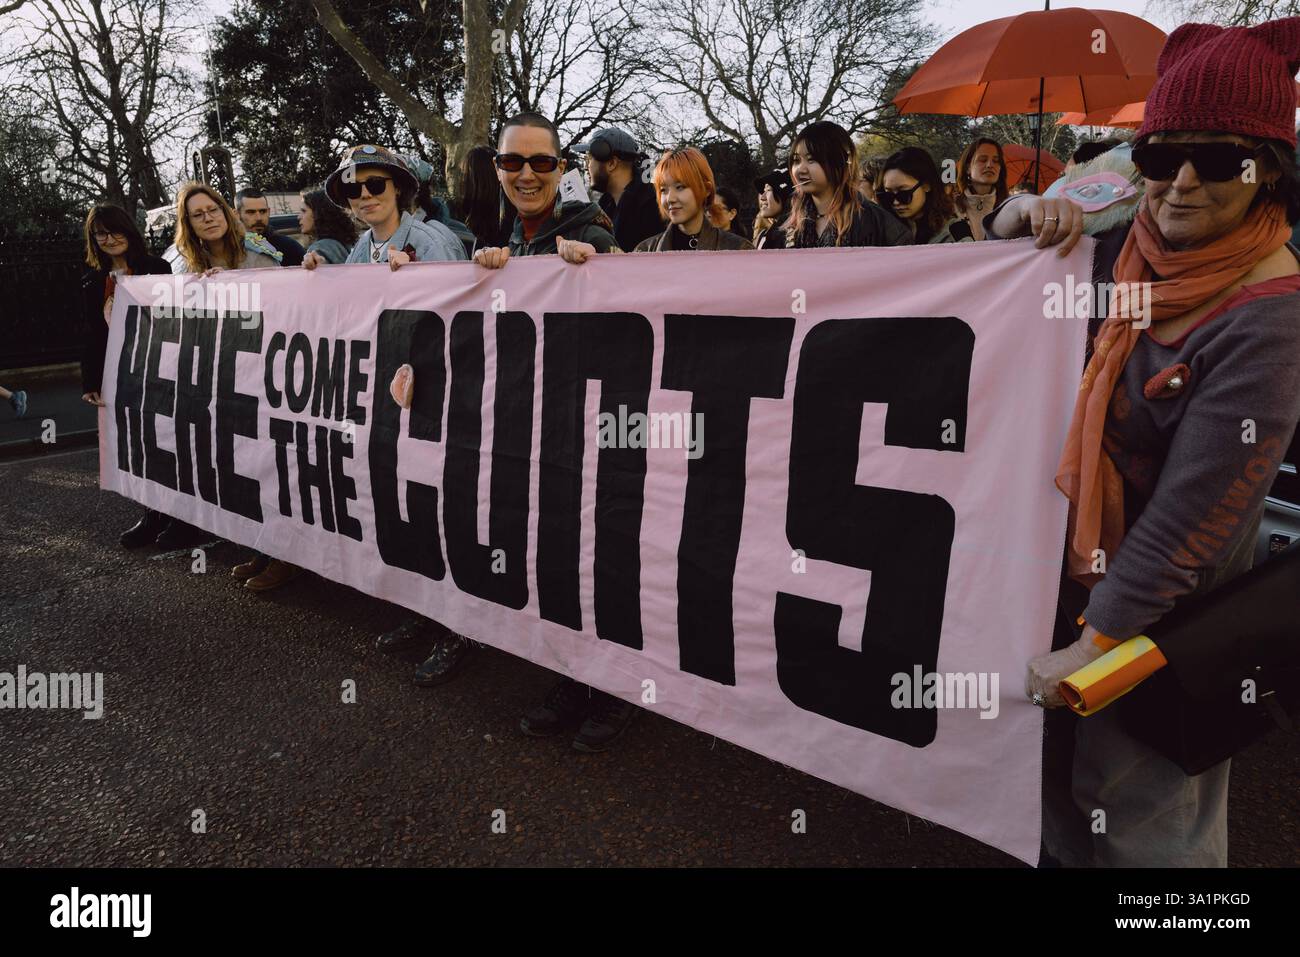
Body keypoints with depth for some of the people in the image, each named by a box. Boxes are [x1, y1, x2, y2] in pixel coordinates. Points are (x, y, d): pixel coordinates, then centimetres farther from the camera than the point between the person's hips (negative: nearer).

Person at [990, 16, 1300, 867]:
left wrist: (1092, 647, -20)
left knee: (1138, 807, 15)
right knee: (1057, 768, 24)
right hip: (1073, 571, 6)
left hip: (1162, 615, -6)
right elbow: (1004, 237, 11)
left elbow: (1190, 514, -25)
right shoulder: (1128, 248, -6)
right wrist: (1031, 212, -13)